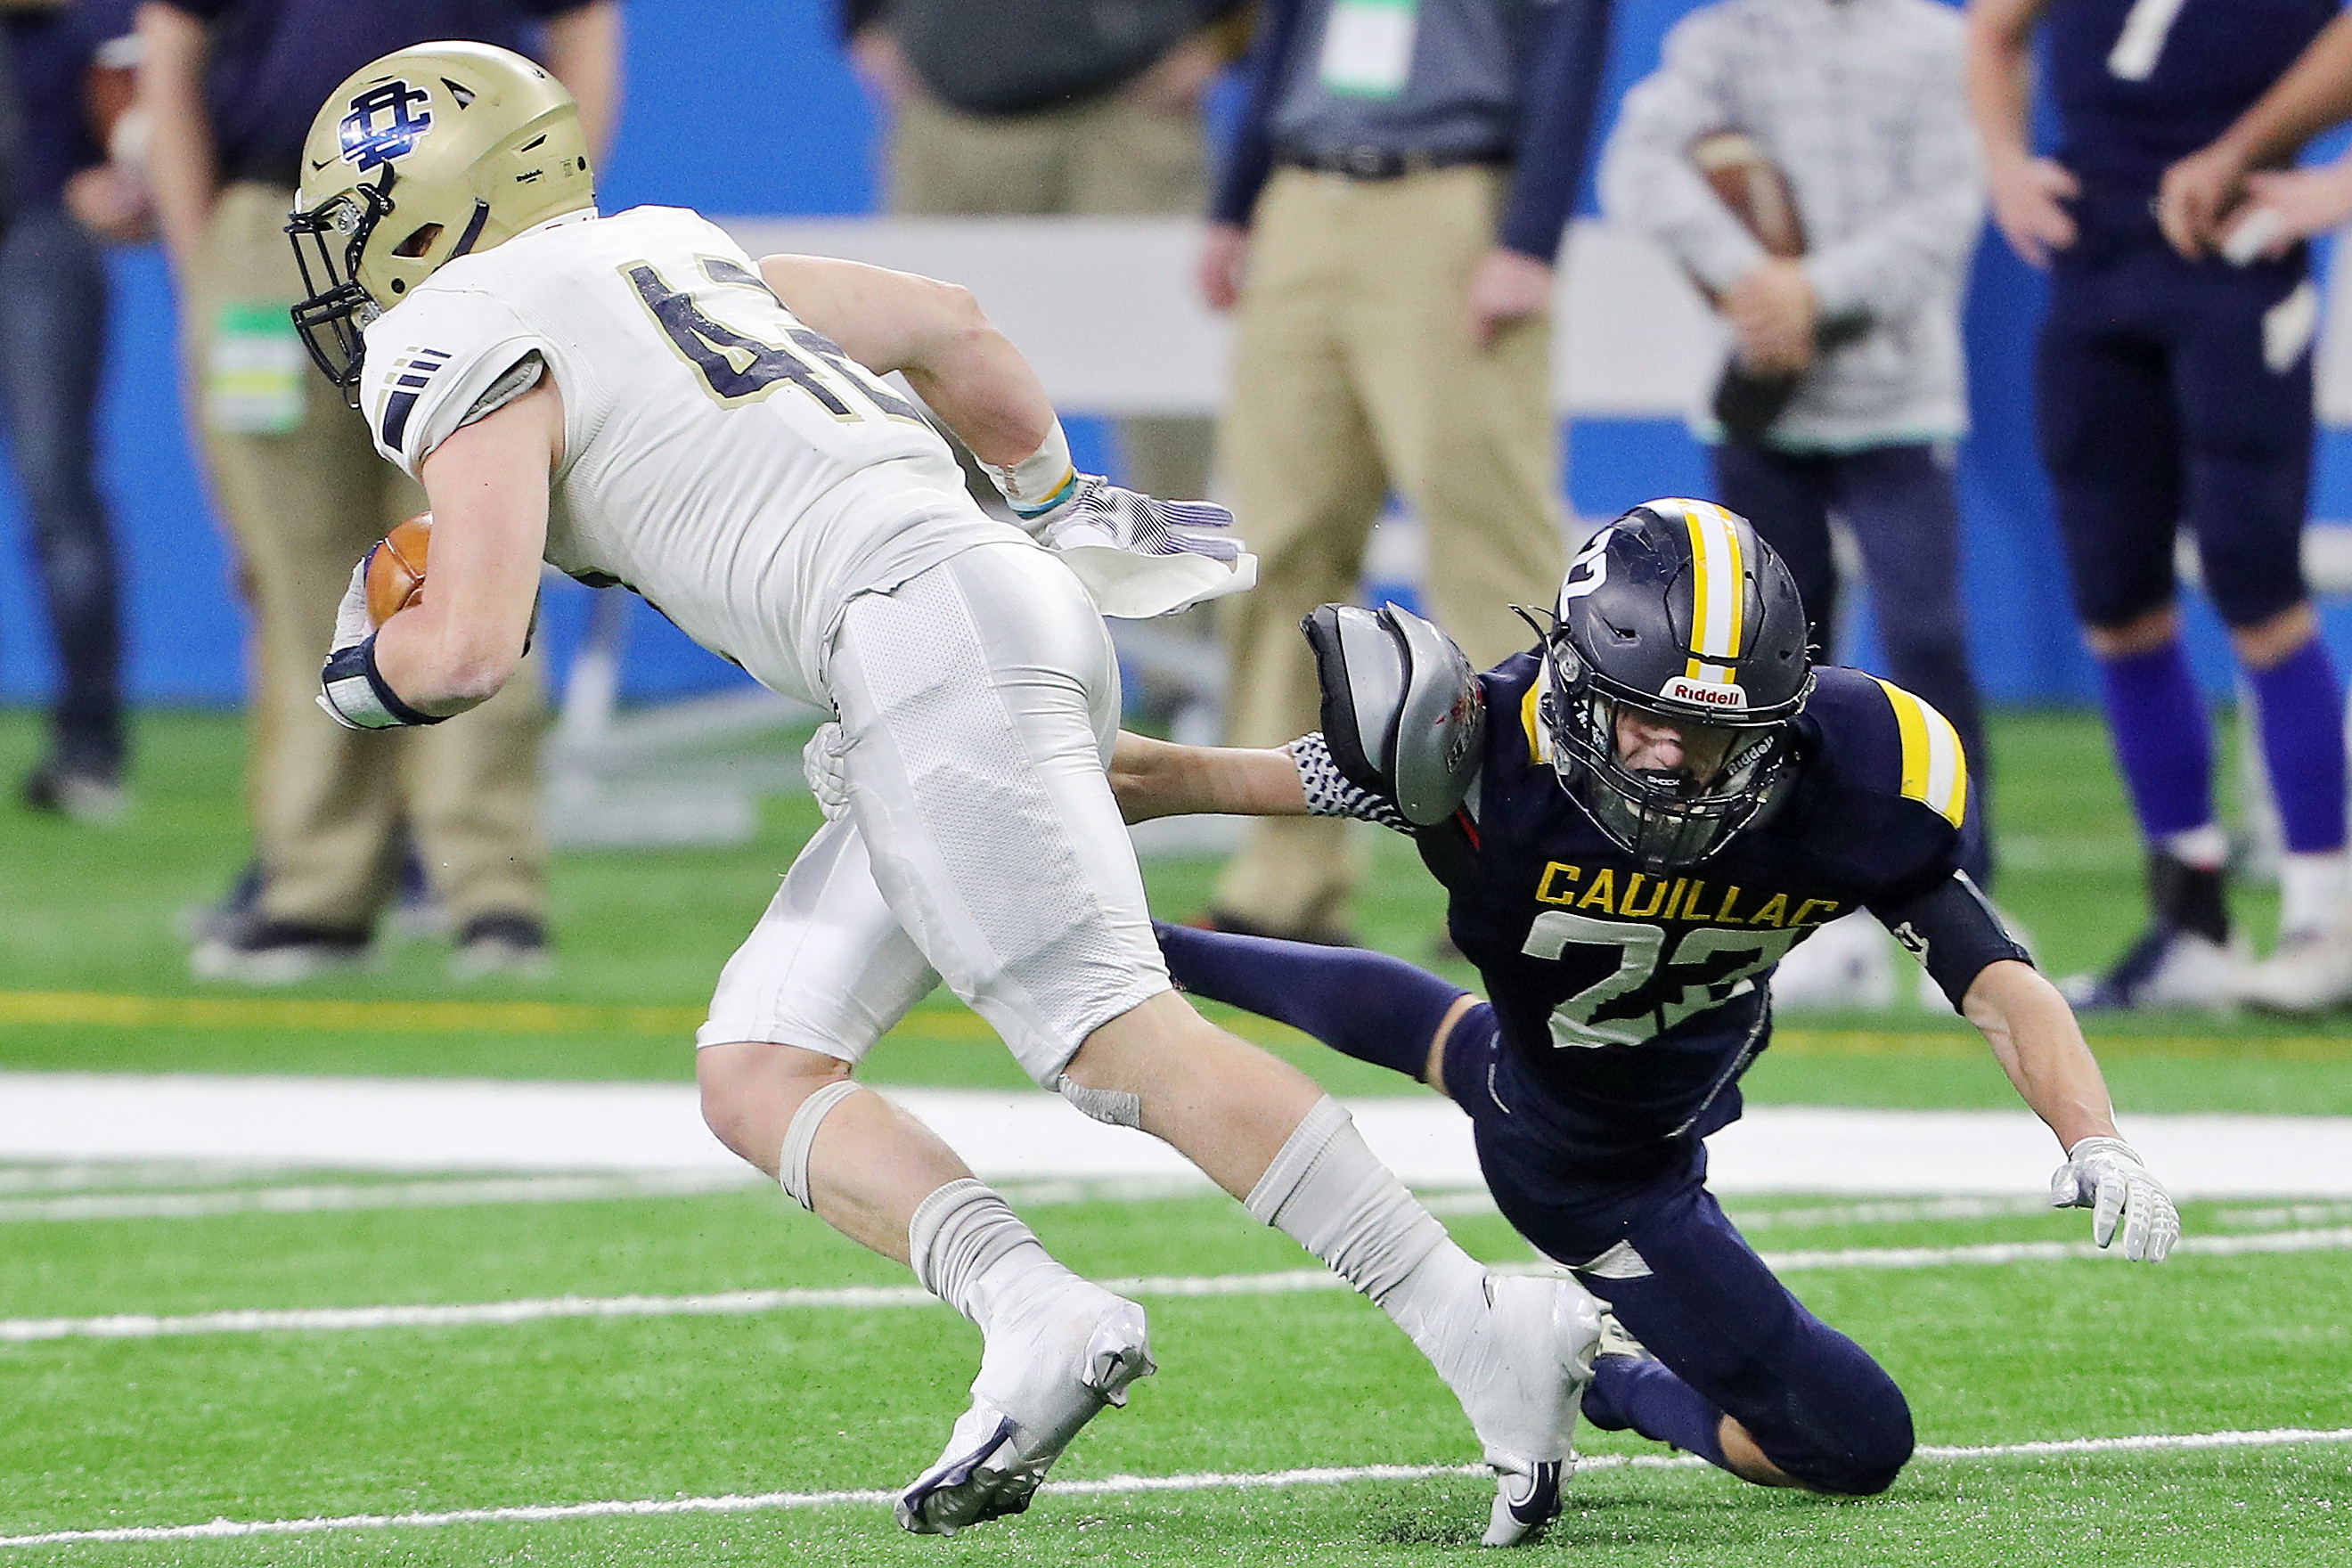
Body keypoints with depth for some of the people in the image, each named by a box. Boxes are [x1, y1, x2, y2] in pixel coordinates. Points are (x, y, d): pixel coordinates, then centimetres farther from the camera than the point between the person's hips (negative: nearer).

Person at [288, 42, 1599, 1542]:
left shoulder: (461, 349, -1)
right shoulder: (665, 251, 25)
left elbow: (473, 648, -10)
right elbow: (948, 323, 29)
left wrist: (372, 665, 12)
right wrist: (1061, 499, 43)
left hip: (932, 640, -10)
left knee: (1127, 1046, -15)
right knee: (756, 1079, 6)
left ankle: (1487, 1333, -17)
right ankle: (1037, 1317, -11)